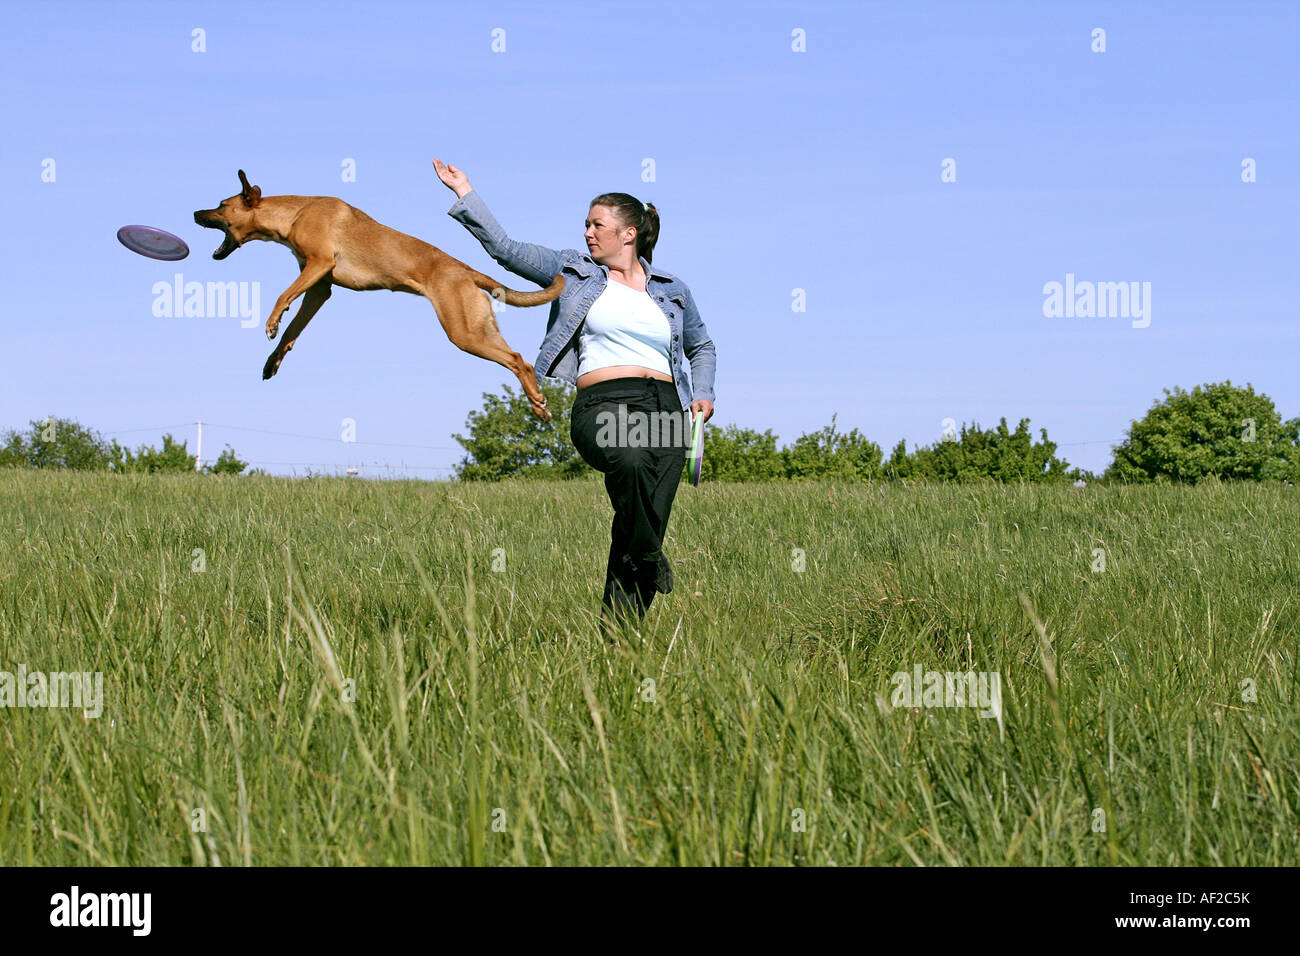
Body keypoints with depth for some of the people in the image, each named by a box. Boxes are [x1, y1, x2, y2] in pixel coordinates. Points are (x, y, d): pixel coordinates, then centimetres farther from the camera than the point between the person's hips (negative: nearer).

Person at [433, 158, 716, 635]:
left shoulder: (672, 290, 19)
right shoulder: (573, 270, 14)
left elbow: (702, 346, 33)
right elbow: (505, 248, 12)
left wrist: (703, 394, 16)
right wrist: (464, 193, 8)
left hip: (665, 411, 3)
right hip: (602, 402, -3)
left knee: (650, 522, -8)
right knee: (628, 459, -39)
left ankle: (617, 635, -5)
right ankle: (647, 558, -18)